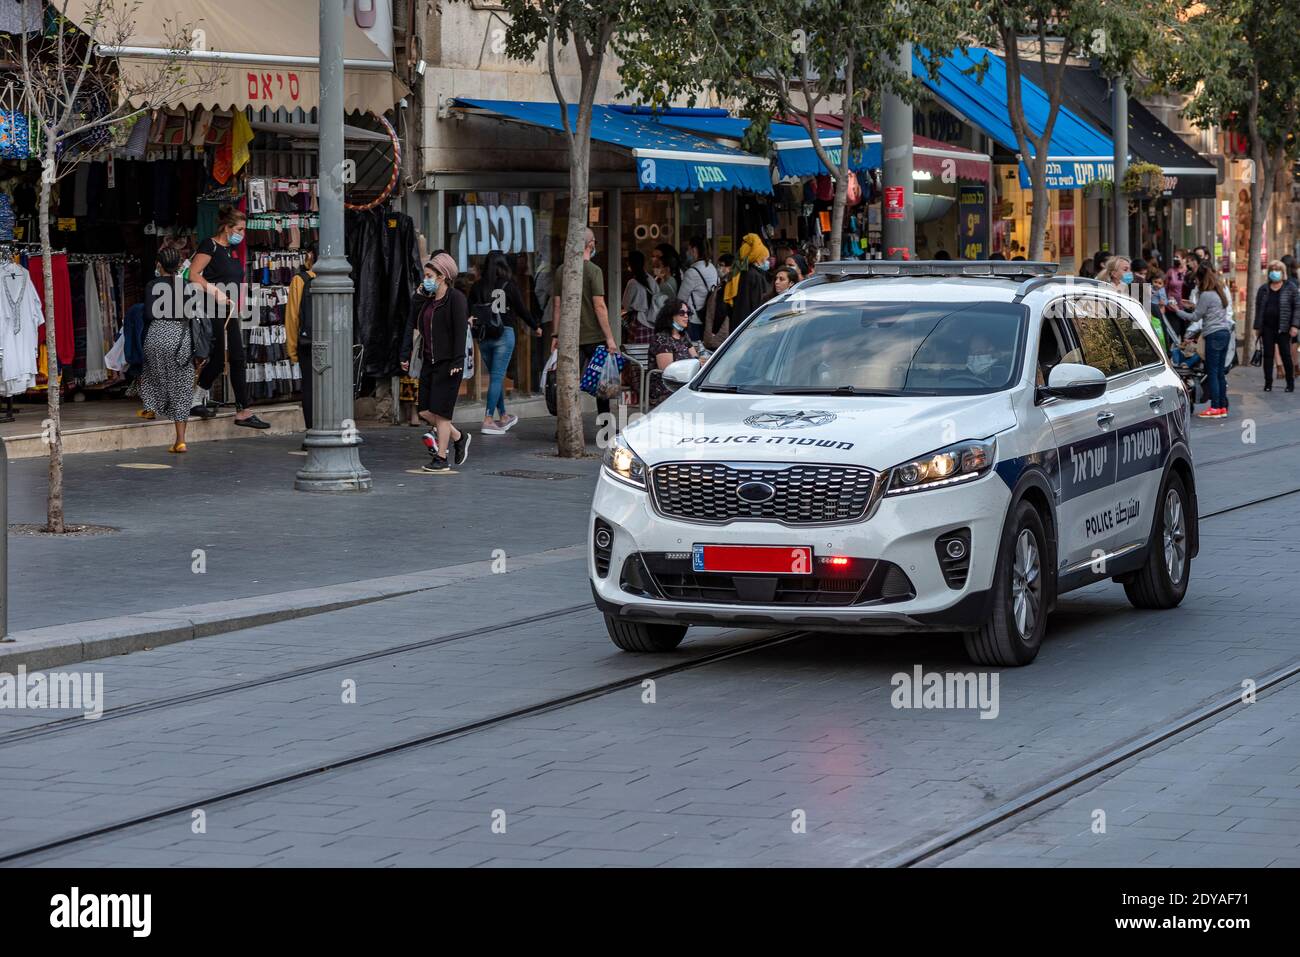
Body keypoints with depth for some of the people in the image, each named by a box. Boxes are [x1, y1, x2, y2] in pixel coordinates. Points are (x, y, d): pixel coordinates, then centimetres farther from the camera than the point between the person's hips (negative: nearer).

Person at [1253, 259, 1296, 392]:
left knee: (1286, 355, -2)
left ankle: (1290, 384, 6)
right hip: (1267, 328, 3)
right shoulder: (1264, 289, 10)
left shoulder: (1290, 287, 2)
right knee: (1268, 356, 3)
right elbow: (1258, 309, 12)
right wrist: (1257, 327, 7)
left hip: (1283, 328, -3)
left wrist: (1294, 325, -9)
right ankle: (1268, 383, 8)